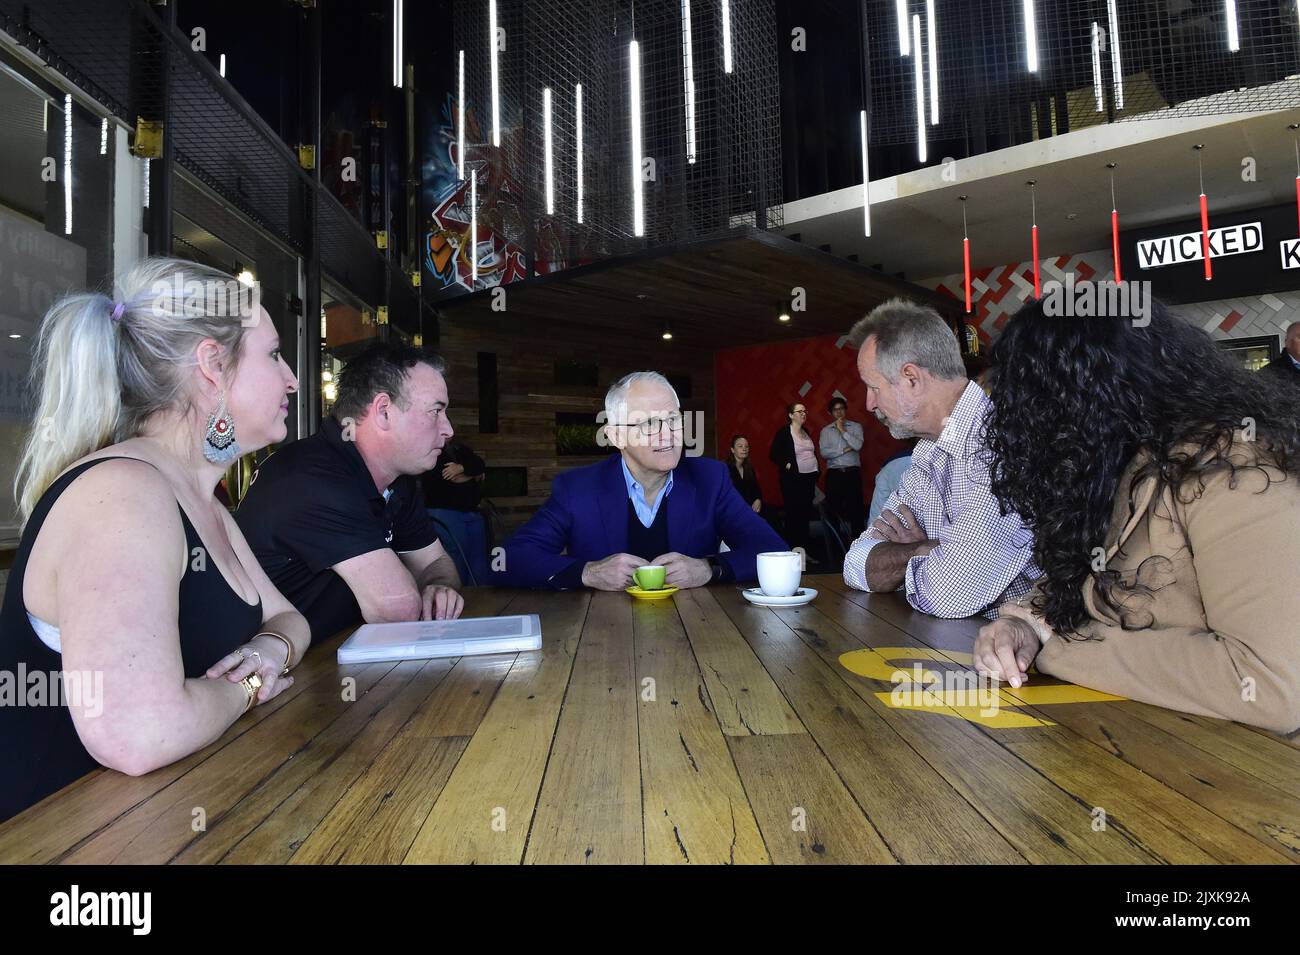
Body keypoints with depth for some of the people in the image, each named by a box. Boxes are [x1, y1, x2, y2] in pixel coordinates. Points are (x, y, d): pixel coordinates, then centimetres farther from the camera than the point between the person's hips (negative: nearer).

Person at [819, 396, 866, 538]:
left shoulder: (856, 426, 7)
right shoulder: (826, 430, 10)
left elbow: (858, 446, -9)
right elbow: (824, 452, -3)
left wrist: (843, 430, -7)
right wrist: (845, 449, -7)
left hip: (852, 472, -1)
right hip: (834, 473, 1)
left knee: (855, 507, -3)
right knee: (834, 508, 1)